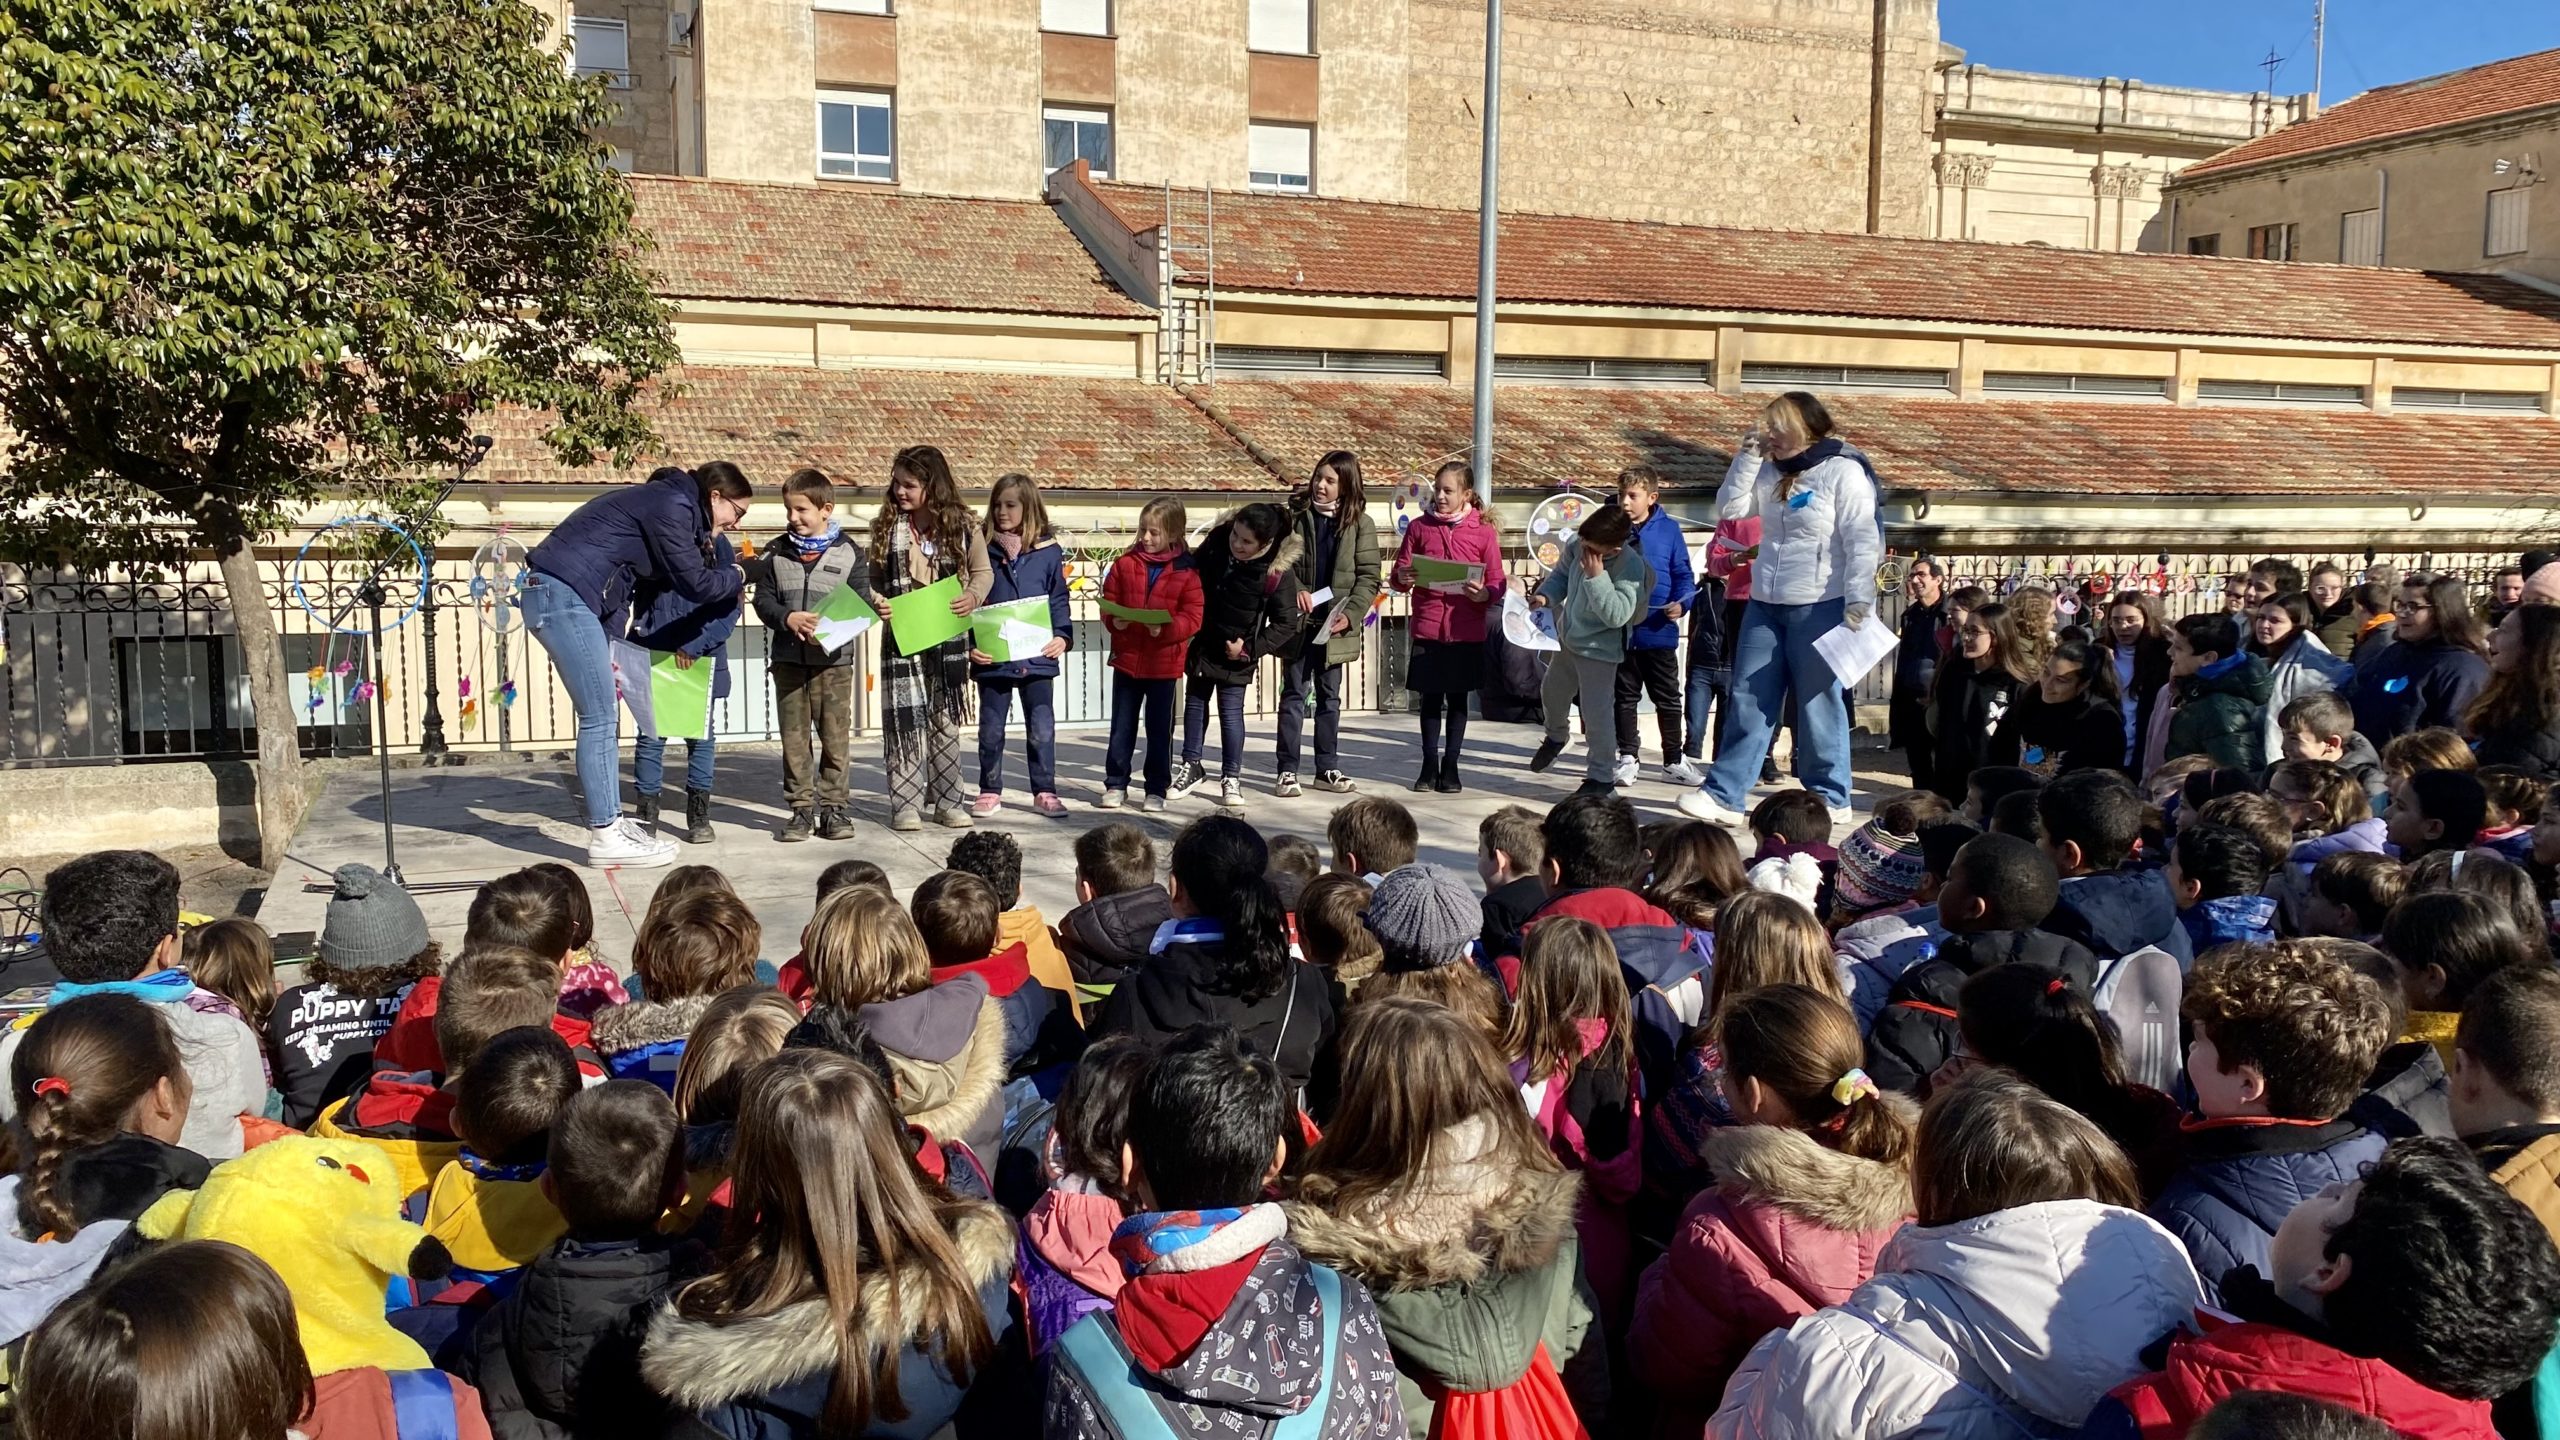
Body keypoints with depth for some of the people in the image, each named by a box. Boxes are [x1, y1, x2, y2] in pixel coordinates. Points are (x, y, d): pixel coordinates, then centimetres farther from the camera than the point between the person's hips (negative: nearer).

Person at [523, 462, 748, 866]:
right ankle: (605, 837, -4)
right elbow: (695, 584, -9)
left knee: (602, 716, 11)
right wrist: (741, 576, 8)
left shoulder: (669, 503, 19)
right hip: (562, 595, -11)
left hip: (561, 596, 11)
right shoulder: (671, 506, -11)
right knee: (599, 718, -8)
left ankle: (611, 822, 15)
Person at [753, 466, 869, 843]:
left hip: (834, 659, -2)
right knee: (794, 738, 5)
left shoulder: (849, 552, 1)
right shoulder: (777, 552, 8)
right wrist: (787, 618, -15)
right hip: (788, 658, 2)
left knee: (836, 738, 1)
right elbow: (763, 599, 4)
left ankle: (835, 807, 10)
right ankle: (800, 809, 12)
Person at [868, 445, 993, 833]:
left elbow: (983, 571, 7)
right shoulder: (887, 526, 0)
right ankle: (906, 804, 6)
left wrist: (973, 597, -12)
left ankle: (947, 801, 18)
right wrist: (876, 602, -15)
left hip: (948, 635, 0)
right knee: (905, 719, -1)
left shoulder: (962, 525, -2)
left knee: (946, 720, 9)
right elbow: (874, 577, 5)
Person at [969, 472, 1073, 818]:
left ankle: (1044, 792, 15)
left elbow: (1059, 601, 5)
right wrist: (971, 646, -8)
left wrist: (1062, 637, -10)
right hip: (992, 657, 1)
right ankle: (989, 791, 22)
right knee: (991, 729, 9)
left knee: (1042, 729, 3)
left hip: (1037, 657, -1)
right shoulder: (984, 551, 2)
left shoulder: (1049, 552, 2)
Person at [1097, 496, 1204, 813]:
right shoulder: (1125, 563, 2)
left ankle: (1157, 788, 18)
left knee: (1160, 729, 8)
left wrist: (1165, 628, -25)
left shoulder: (1187, 571, -6)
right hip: (1126, 657, 2)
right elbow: (1109, 601, 4)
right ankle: (1115, 785, 20)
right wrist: (1113, 621, -16)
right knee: (1122, 727, 10)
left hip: (1164, 662, -2)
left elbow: (1192, 617, -9)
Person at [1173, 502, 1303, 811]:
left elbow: (1286, 624, -15)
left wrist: (1250, 648, -19)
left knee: (1231, 710, -2)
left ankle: (1231, 778, 14)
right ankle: (1191, 766, 31)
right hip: (1202, 643, 4)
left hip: (1236, 655, -4)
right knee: (1195, 702, 15)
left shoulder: (1279, 572, -25)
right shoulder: (1215, 542, -15)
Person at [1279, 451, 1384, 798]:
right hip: (1297, 621, 0)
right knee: (1293, 694, 4)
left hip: (1334, 626, 0)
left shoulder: (1360, 523, -1)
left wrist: (1349, 615, -16)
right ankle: (1287, 770, 8)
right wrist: (1294, 590, -18)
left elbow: (1368, 576, -3)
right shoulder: (1296, 515, 0)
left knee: (1329, 696, 11)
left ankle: (1327, 768, 19)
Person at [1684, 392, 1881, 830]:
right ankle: (1723, 795, 6)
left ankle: (1830, 799, 15)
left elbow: (1863, 542, -13)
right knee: (1749, 701, 5)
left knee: (1818, 704, 3)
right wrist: (1748, 457, 0)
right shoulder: (1770, 470, 10)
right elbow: (1730, 508, 10)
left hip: (1819, 609, -6)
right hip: (1765, 604, 6)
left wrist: (1857, 604, -19)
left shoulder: (1844, 472, -9)